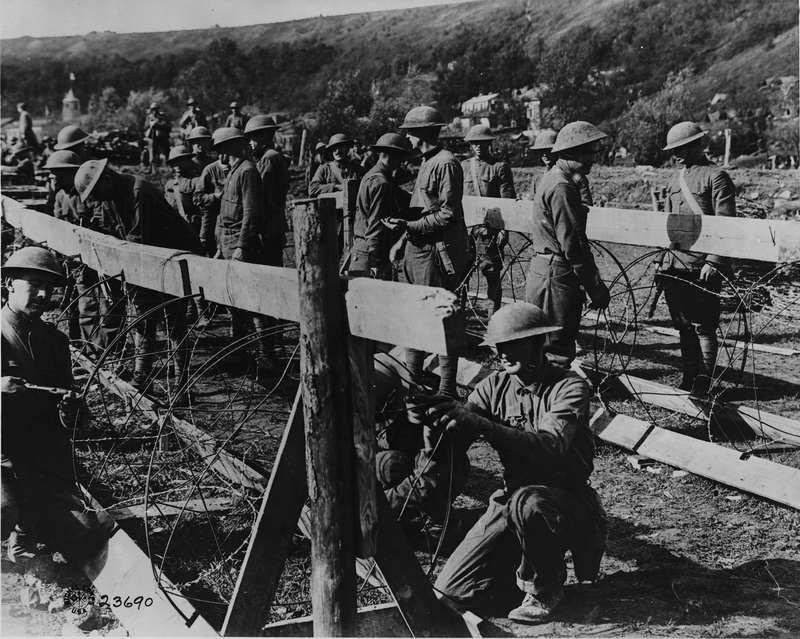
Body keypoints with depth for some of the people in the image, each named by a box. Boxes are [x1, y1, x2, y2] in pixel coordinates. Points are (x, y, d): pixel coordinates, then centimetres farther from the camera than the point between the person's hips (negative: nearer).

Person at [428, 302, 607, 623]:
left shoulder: (569, 388, -16)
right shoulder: (494, 386, -1)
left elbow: (549, 447, -33)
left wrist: (481, 425, -44)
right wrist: (439, 416, -33)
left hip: (566, 502, -4)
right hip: (511, 499, 4)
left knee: (525, 502, -39)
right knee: (452, 590, -10)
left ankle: (544, 587, -9)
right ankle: (529, 571, 17)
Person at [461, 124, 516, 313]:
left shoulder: (500, 167, 1)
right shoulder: (463, 167, 15)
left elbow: (509, 201, -4)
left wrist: (504, 229, -12)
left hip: (490, 229, -4)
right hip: (466, 227, 4)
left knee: (491, 272, -4)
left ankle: (495, 313, 4)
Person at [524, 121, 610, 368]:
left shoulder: (556, 179, 15)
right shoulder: (561, 187, -18)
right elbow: (572, 245, -22)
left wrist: (592, 282, 20)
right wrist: (596, 287, -17)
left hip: (547, 271, 11)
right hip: (556, 277, -11)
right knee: (557, 353, -5)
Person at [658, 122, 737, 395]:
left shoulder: (716, 177, -5)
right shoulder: (675, 178, 17)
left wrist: (713, 262, -17)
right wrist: (663, 257, 16)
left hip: (703, 267, -7)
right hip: (675, 265, 7)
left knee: (703, 326, -1)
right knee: (683, 325, 12)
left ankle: (703, 383, 7)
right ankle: (688, 380, 20)